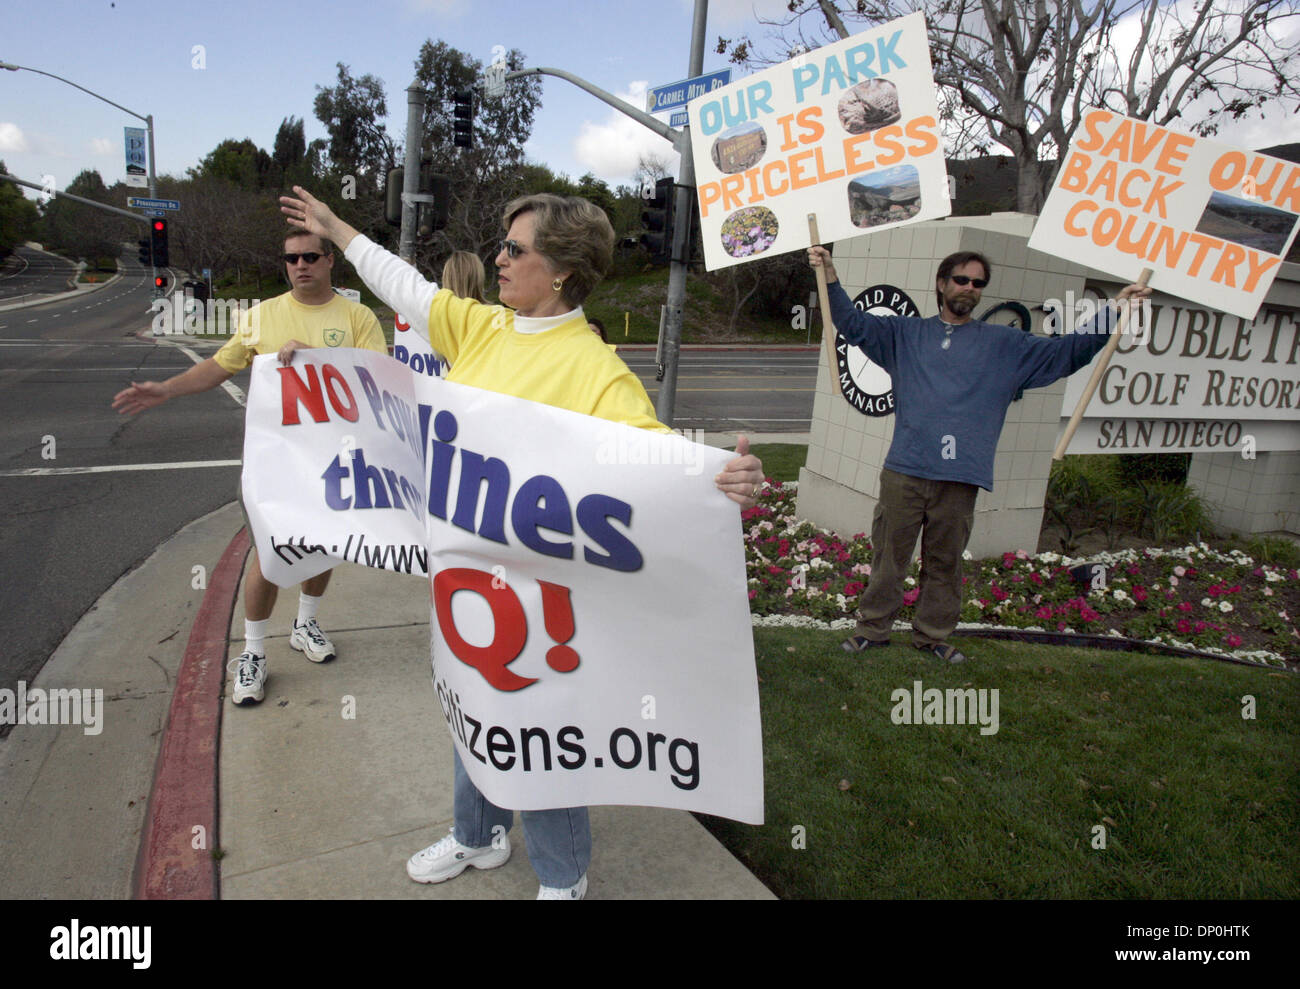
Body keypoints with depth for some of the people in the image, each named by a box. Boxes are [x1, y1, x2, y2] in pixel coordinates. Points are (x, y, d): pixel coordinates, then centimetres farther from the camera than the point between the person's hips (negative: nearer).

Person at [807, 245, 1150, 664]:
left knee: (945, 562, 9)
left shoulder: (1005, 344, 15)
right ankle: (872, 628, 16)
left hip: (961, 476, 1)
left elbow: (1064, 352, 12)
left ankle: (933, 635, 23)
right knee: (889, 554, 2)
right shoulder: (906, 334, 14)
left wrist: (1113, 313, 0)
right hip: (904, 469, -1)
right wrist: (830, 278, -5)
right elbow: (855, 324, 8)